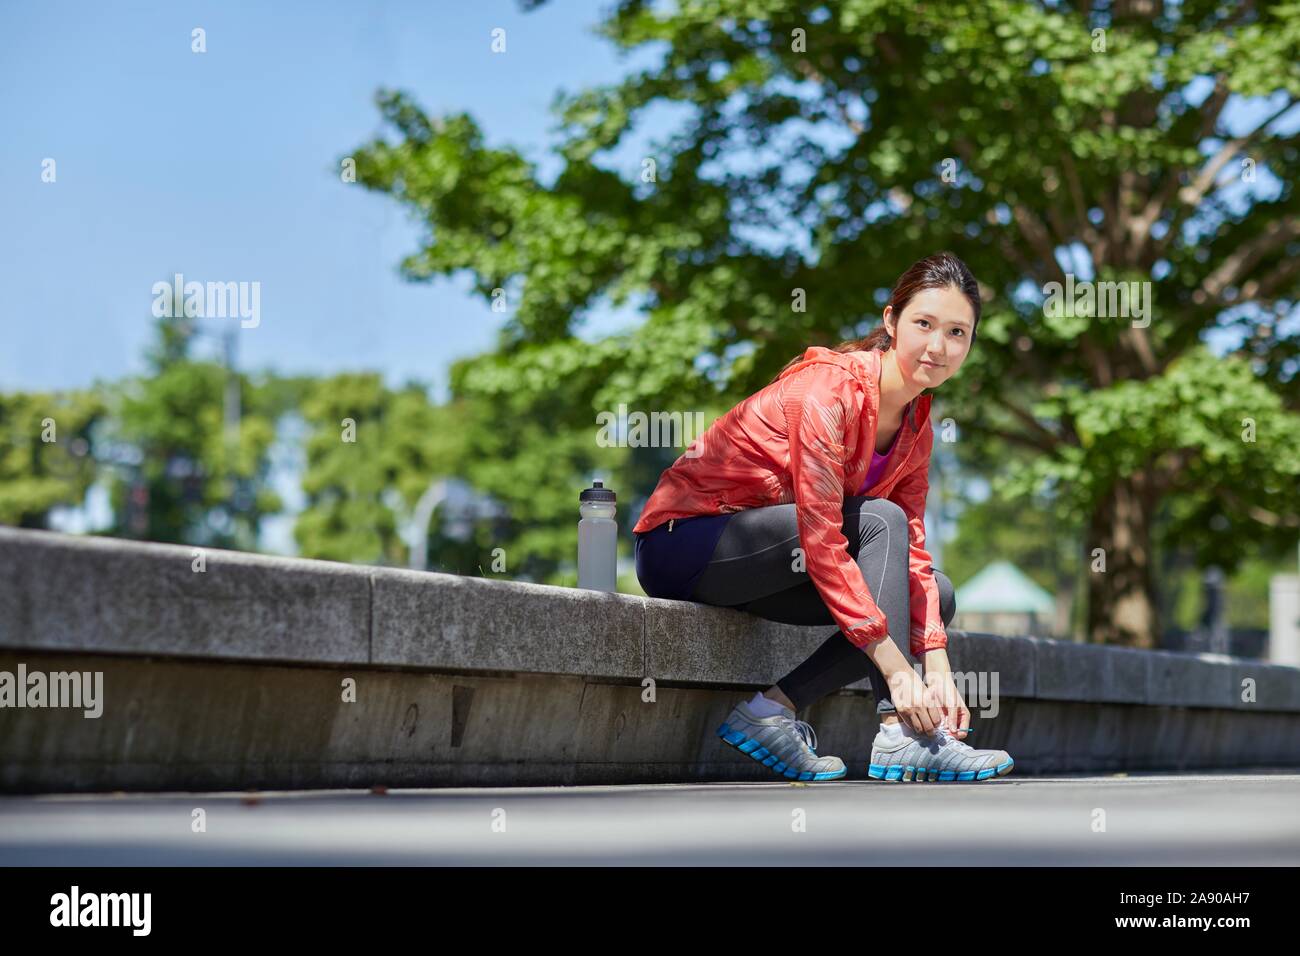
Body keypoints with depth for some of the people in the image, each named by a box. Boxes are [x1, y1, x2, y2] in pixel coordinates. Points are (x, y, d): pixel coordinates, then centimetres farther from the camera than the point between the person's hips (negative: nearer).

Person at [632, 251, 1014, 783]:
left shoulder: (917, 429, 3)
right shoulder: (830, 390, -23)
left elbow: (912, 555, 0)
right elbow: (820, 540, -29)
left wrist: (938, 669, -14)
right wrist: (895, 668, -31)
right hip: (681, 541, -8)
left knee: (937, 596, -3)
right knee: (881, 521, -23)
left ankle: (774, 709, -9)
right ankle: (900, 735, -29)